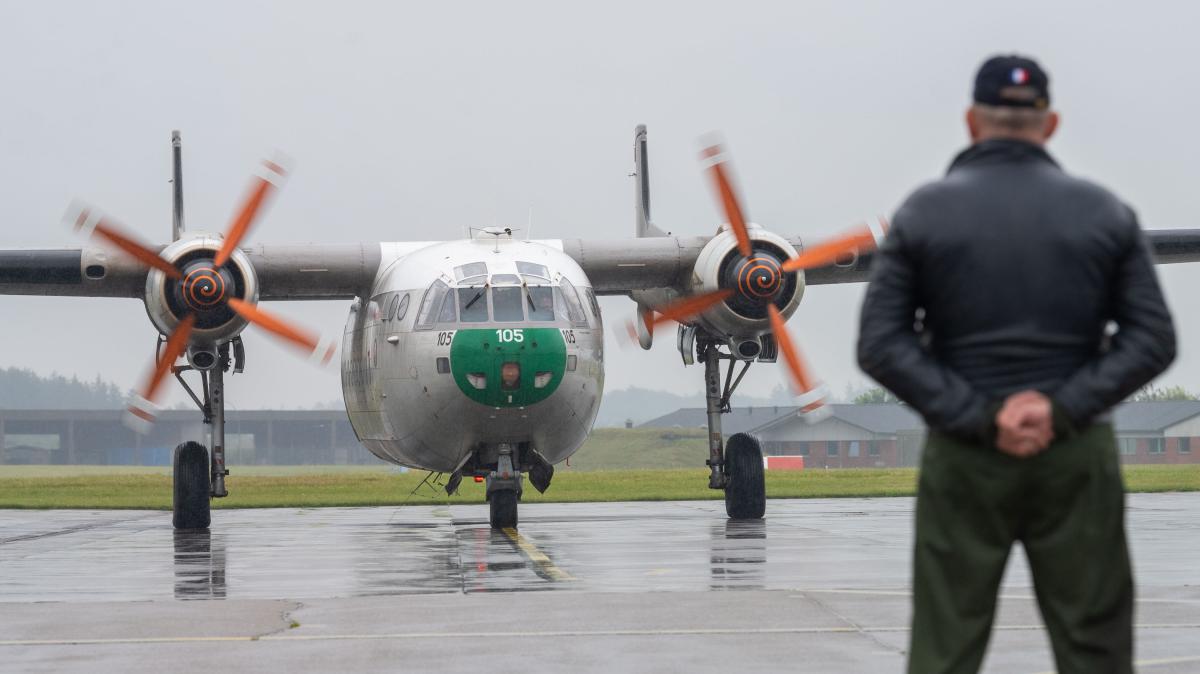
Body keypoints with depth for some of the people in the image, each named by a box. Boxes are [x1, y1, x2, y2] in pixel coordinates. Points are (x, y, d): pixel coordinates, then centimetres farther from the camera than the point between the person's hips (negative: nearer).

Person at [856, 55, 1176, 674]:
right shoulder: (1104, 211, 2)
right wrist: (1064, 408, -10)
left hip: (962, 458, 0)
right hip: (1076, 457, 1)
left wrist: (977, 418, -11)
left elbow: (880, 345, -8)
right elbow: (1153, 339, -4)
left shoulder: (923, 212, -1)